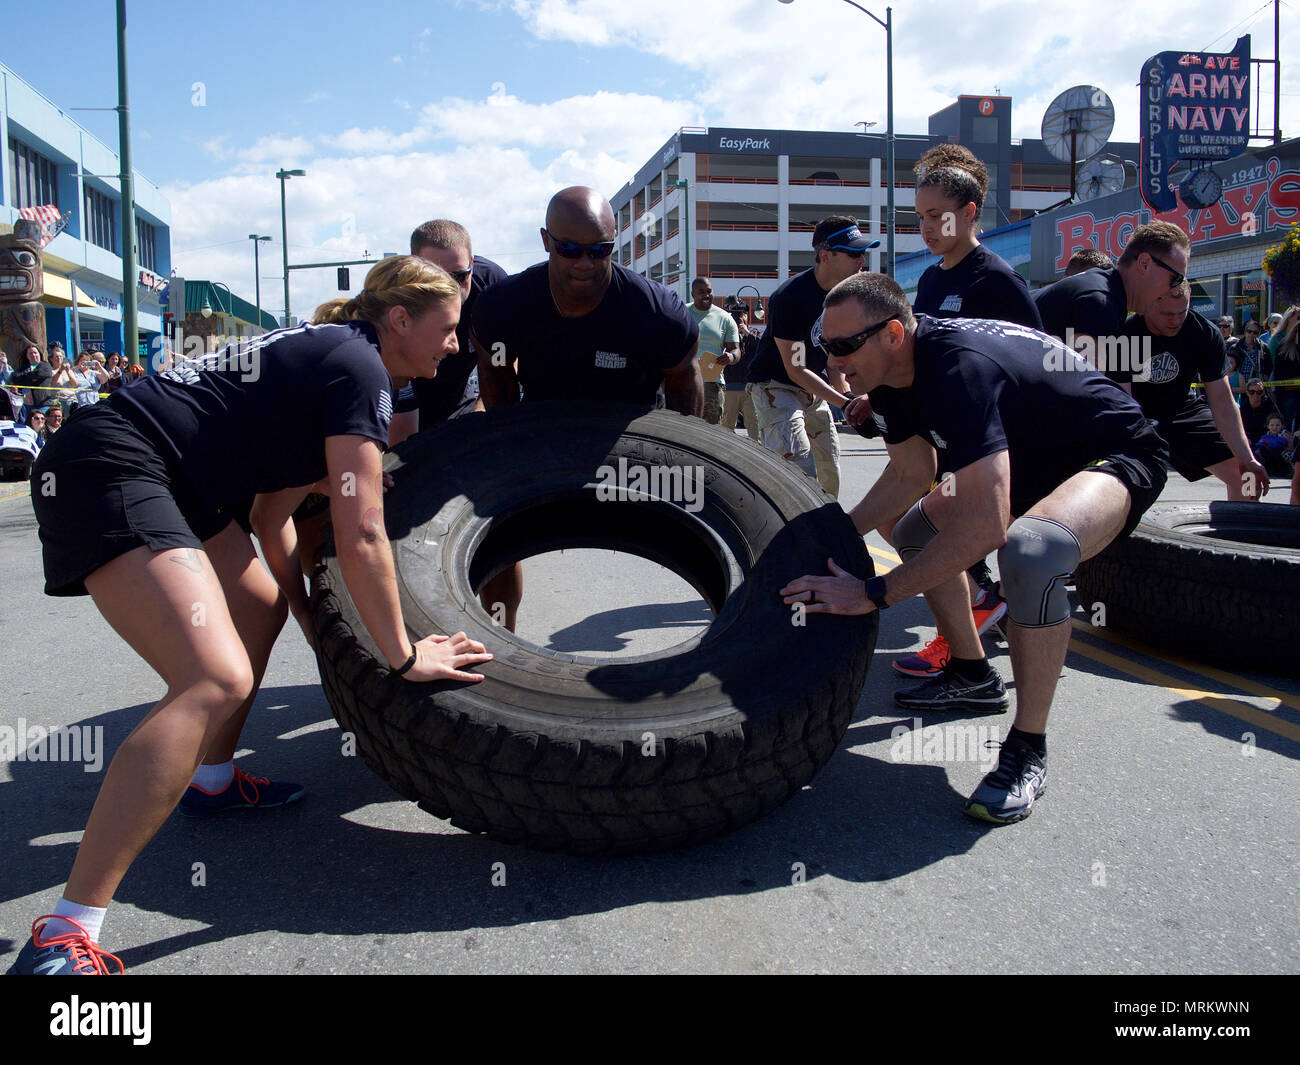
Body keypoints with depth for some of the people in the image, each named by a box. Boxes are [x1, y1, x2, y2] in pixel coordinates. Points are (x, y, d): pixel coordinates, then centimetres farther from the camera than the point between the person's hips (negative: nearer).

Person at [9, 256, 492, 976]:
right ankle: (61, 939, -20)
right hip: (110, 474, -11)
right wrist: (404, 656, -6)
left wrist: (317, 627, 25)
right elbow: (360, 538, -15)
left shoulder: (324, 351, 20)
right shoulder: (360, 367, -10)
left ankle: (212, 779, 40)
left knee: (262, 608, 23)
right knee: (218, 681, -23)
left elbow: (271, 515, 23)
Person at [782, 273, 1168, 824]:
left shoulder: (960, 367, -35)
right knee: (916, 528, 12)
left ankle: (1028, 749, -20)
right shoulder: (893, 372, -6)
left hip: (1117, 455, -10)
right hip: (1034, 458, 10)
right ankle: (973, 676, 25)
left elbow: (986, 524, -41)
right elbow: (911, 476, 7)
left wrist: (874, 593, -38)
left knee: (1029, 549, -38)